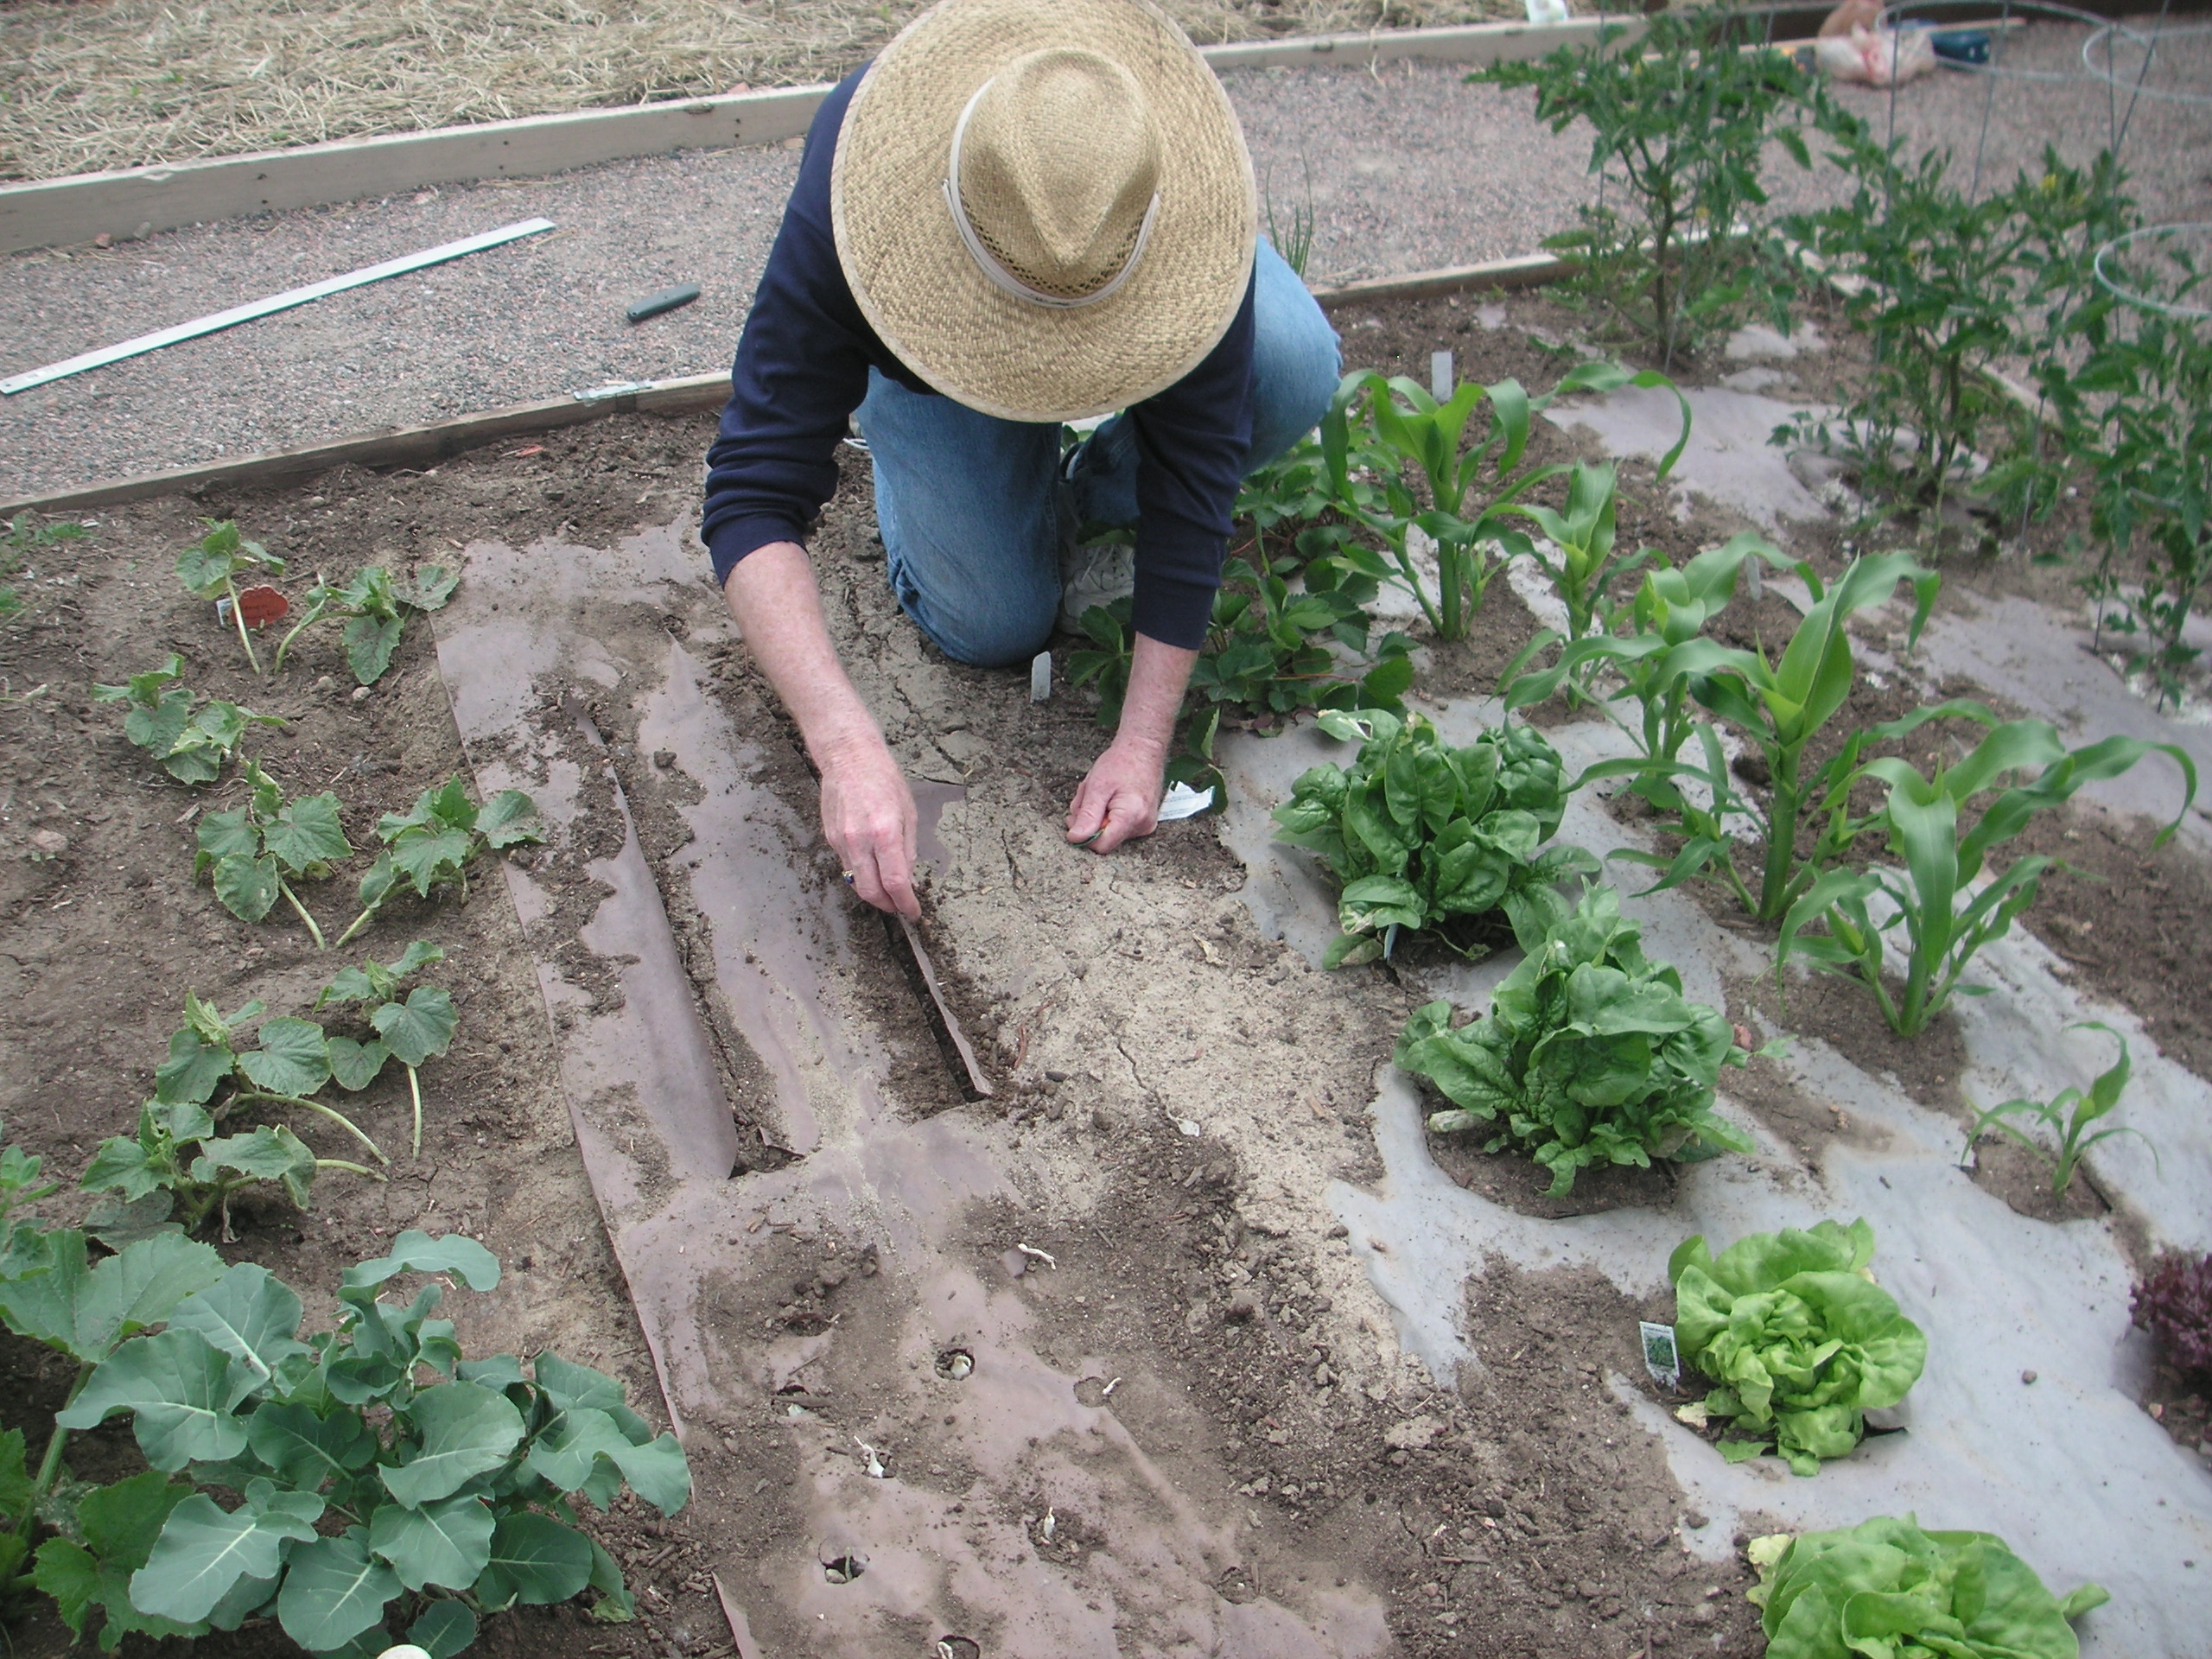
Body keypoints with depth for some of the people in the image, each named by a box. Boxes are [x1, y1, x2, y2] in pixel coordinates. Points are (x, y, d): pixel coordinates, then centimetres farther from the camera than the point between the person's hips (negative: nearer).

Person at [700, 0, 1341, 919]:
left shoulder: (1183, 186, -40)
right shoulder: (849, 202, -42)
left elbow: (1196, 464, -34)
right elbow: (753, 497, -42)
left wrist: (1143, 742, -36)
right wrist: (848, 749, -55)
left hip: (1132, 295, 1)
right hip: (924, 328, 0)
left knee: (1294, 366, -31)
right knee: (990, 627, -14)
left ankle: (1101, 494, 1)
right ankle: (903, 445, 17)